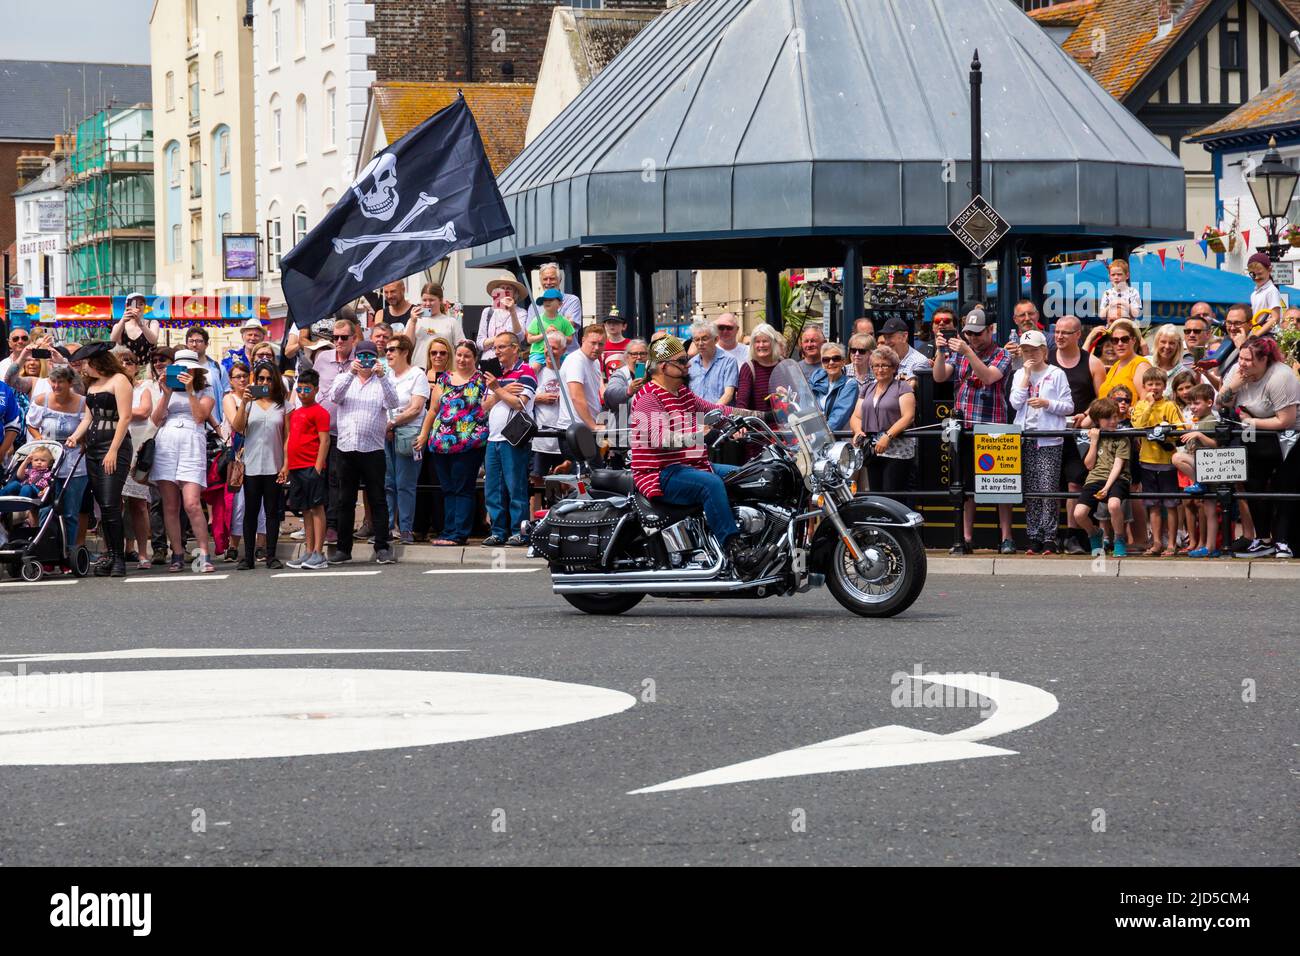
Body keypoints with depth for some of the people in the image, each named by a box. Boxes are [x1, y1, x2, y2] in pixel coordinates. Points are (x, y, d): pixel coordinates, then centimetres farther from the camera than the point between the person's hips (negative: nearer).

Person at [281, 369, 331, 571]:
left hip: (312, 468, -8)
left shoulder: (319, 412, -6)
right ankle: (308, 552, 14)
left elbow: (324, 441, -11)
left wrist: (318, 467, -17)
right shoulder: (295, 413, 18)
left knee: (317, 507, -6)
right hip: (296, 468, 8)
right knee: (306, 509, 11)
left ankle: (318, 554, -7)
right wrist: (286, 465, 18)